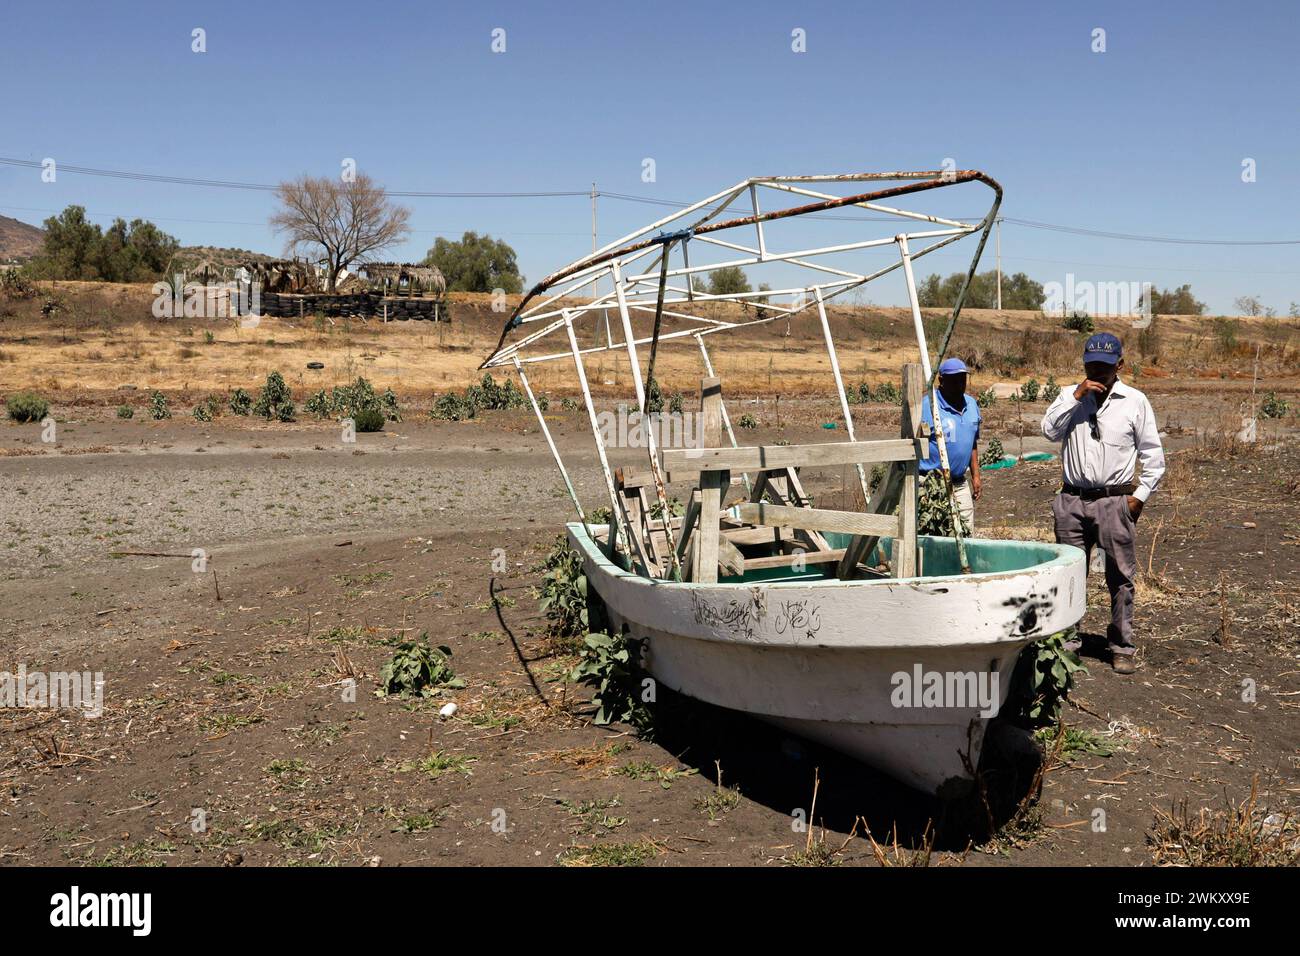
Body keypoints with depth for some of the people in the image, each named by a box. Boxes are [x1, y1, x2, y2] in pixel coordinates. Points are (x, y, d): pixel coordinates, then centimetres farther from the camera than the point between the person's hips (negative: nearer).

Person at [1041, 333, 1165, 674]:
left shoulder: (1135, 401, 2)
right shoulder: (1070, 396, 8)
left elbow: (1153, 455, 5)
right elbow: (1049, 431, -9)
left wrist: (1140, 496, -2)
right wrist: (1077, 395, -13)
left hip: (1114, 501, -2)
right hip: (1072, 500, 2)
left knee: (1120, 577, 2)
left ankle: (1122, 647, 12)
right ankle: (1066, 641, 19)